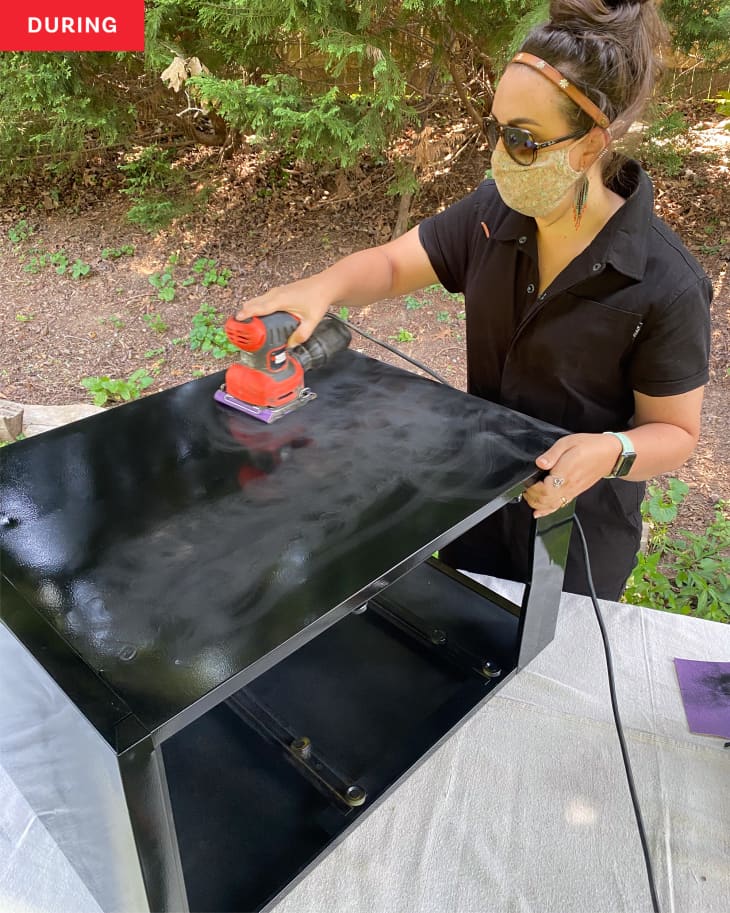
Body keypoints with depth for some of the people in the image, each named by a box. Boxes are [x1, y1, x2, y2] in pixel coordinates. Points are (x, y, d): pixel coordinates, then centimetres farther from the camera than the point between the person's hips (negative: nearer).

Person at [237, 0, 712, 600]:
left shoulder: (667, 285, -24)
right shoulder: (493, 214, -11)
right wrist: (324, 287, -26)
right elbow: (389, 265, -5)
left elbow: (675, 431, -15)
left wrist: (612, 451, -37)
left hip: (576, 531, -4)